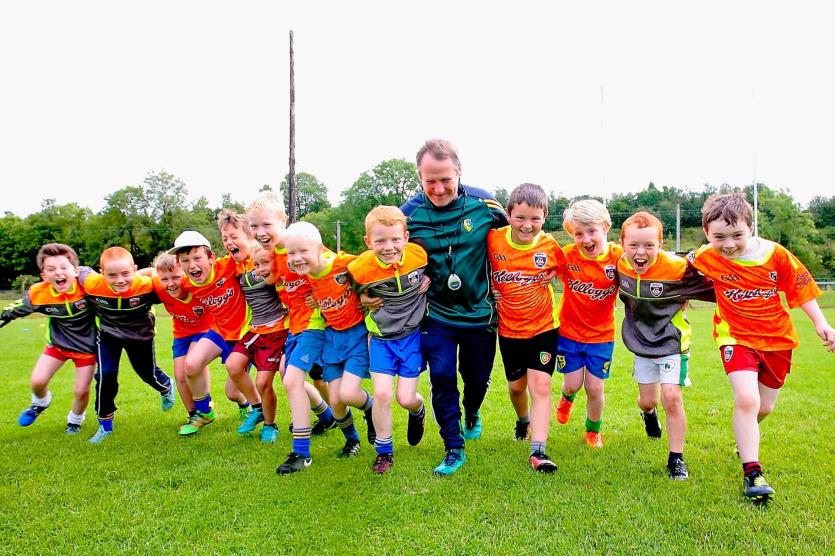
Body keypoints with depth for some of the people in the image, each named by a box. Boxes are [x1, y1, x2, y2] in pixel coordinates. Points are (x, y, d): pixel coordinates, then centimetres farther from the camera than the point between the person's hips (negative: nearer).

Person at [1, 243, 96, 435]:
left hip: (86, 346, -3)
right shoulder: (38, 293, -18)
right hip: (58, 343, 3)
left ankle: (75, 419, 36)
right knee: (37, 381, -1)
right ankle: (40, 403, 38)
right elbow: (17, 309, 2)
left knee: (81, 391, 1)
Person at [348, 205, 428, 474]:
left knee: (406, 398, 0)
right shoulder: (361, 268, -20)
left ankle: (418, 410, 39)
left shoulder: (419, 254, -16)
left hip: (413, 334, 0)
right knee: (382, 394, -8)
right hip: (381, 338, 0)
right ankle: (384, 452, 16)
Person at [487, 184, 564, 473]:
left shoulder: (550, 246, -13)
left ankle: (538, 451, -3)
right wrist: (493, 289, -6)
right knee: (516, 385, 18)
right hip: (509, 328, 2)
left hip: (544, 327, -1)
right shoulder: (493, 240, -14)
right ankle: (523, 420, 49)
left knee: (541, 386, -8)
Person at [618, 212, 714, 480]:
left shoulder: (676, 268, -26)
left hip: (672, 341, -4)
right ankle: (648, 413, 55)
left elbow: (712, 290, -15)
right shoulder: (620, 264, -13)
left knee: (671, 397, -14)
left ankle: (676, 458, 5)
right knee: (647, 400, 16)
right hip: (641, 342, 4)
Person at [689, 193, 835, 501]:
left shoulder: (775, 254, -14)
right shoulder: (705, 258, -14)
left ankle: (745, 437, 49)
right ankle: (751, 472, -8)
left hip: (777, 338, 2)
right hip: (736, 336, -2)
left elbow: (800, 288, -3)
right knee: (746, 399, -20)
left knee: (764, 407, 15)